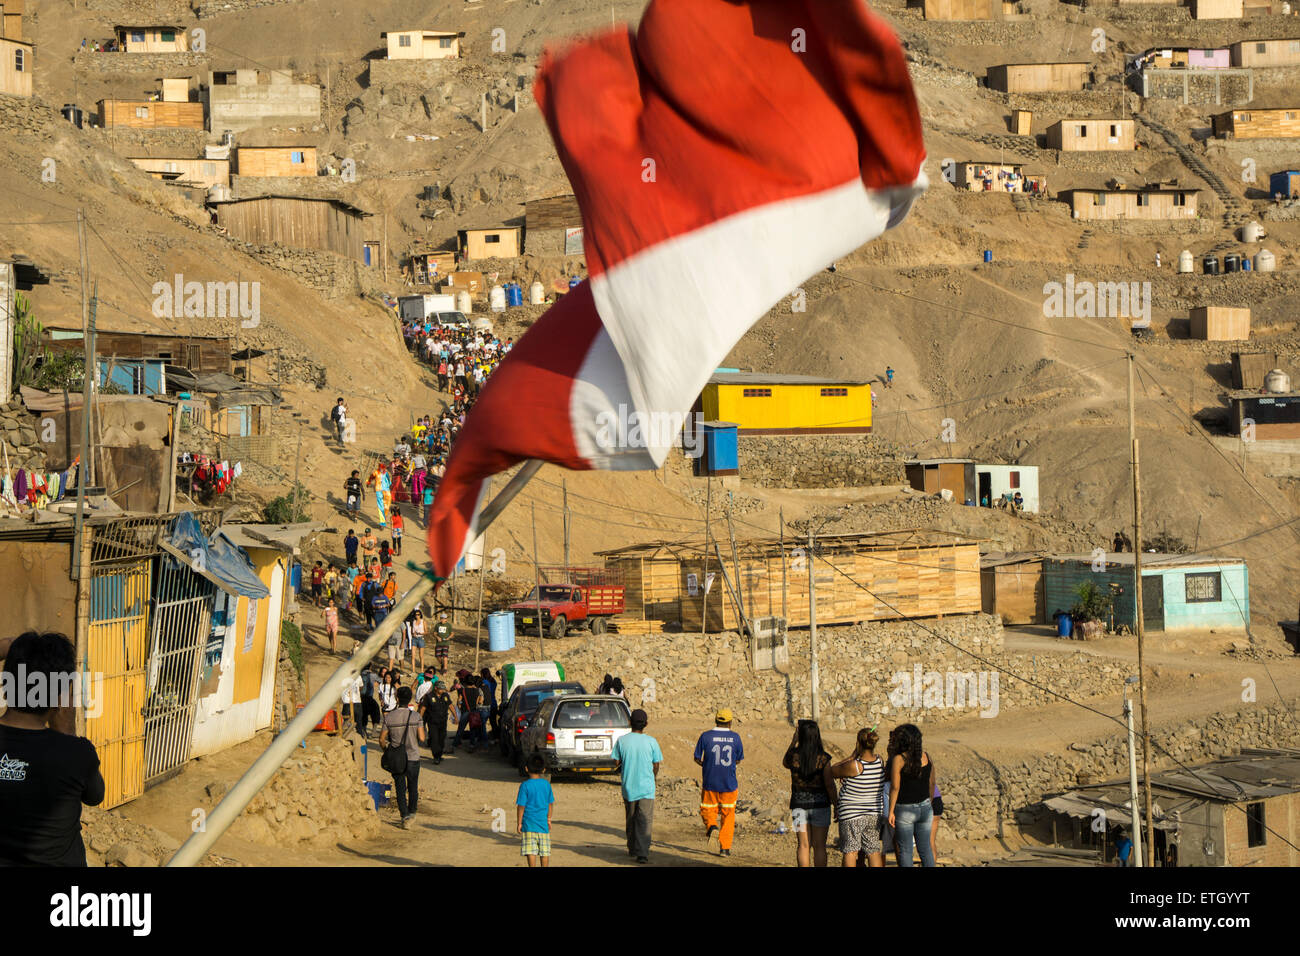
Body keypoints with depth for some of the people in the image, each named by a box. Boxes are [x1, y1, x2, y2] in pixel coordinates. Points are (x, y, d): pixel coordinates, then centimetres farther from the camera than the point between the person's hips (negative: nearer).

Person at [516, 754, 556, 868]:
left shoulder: (525, 785, -11)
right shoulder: (546, 784, 2)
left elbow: (521, 806, -10)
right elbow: (551, 804, 10)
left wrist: (519, 823, -2)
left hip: (529, 824, -4)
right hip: (543, 824, 4)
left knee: (531, 852, -4)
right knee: (545, 851, 11)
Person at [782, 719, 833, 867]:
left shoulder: (794, 756, -8)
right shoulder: (823, 758, -12)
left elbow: (785, 763, 18)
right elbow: (829, 785, -10)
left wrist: (793, 740, 13)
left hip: (799, 804, 1)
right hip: (820, 804, -1)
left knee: (803, 846, 7)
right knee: (819, 846, 5)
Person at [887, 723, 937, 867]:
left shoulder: (898, 759, -13)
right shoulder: (926, 757, 1)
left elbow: (895, 787, -16)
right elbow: (932, 783, 10)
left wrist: (891, 812, -11)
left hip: (905, 809, -5)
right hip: (925, 808, 5)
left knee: (905, 850, 4)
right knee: (925, 848, 12)